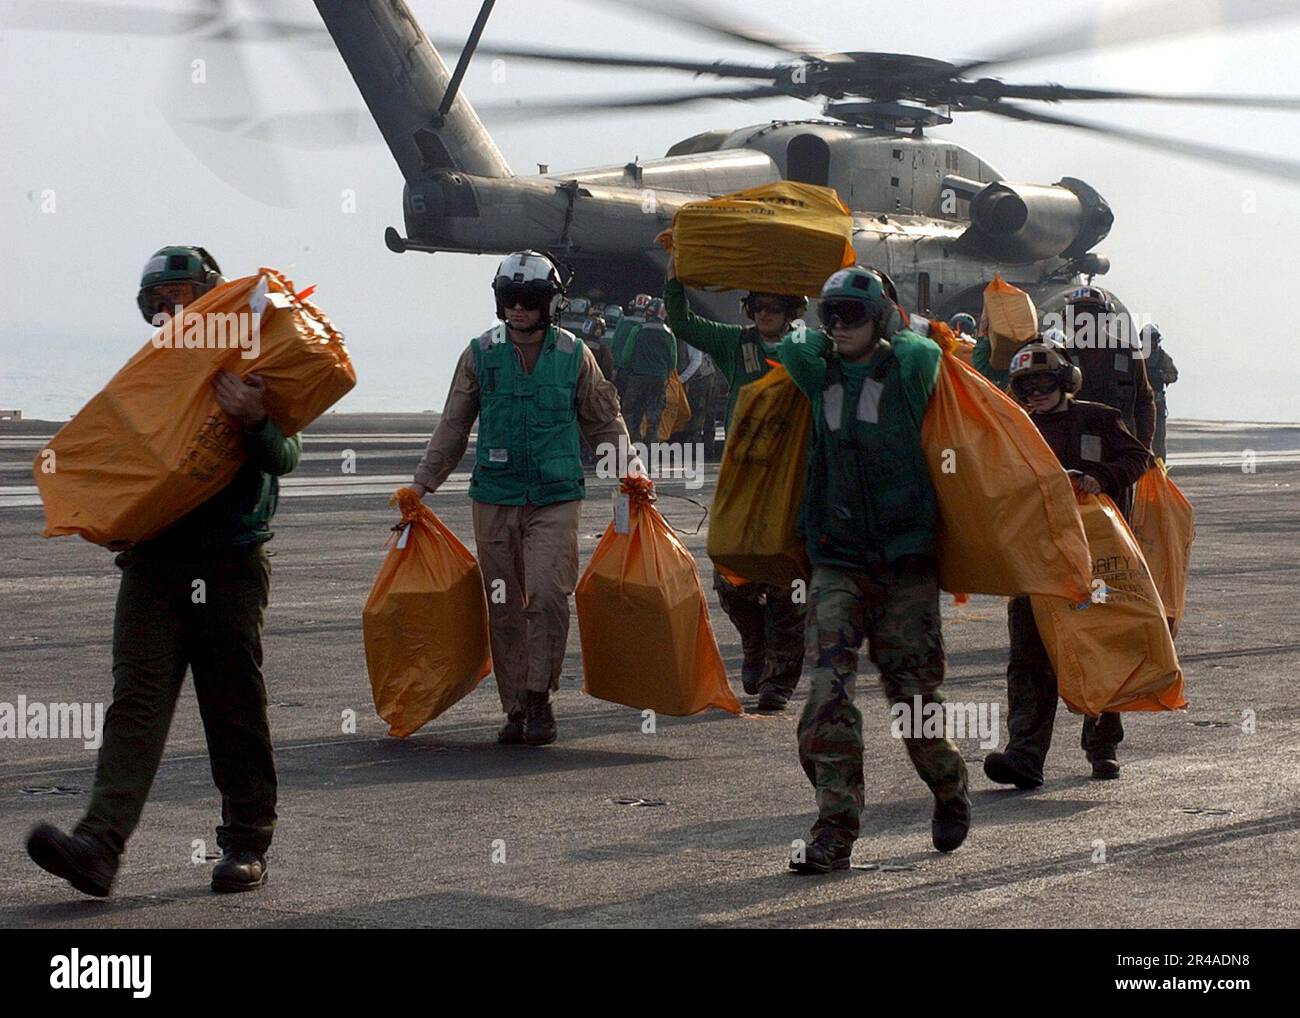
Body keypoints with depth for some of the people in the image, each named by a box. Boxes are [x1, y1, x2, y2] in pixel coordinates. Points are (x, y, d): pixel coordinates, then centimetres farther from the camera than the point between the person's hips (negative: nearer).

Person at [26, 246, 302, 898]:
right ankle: (98, 845, -20)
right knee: (136, 700, -9)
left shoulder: (249, 374, 5)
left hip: (229, 565, -3)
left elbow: (284, 458, -6)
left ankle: (246, 844, 14)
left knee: (235, 709, 3)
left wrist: (256, 422, -27)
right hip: (152, 563, 3)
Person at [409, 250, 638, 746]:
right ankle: (515, 706, 14)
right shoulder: (480, 354, 5)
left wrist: (630, 468, 3)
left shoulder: (574, 355, 3)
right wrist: (422, 483, 10)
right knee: (504, 607, 4)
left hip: (557, 497, -2)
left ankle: (539, 697, -6)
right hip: (494, 498, 2)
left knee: (547, 593, -17)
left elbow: (603, 420, 14)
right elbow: (453, 426, 13)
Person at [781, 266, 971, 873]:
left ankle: (950, 789, 33)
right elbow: (791, 344, 25)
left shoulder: (909, 370, -2)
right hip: (836, 561, 2)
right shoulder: (817, 374, 7)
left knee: (913, 695, 4)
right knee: (828, 693, -12)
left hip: (906, 561, -2)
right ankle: (835, 832, -8)